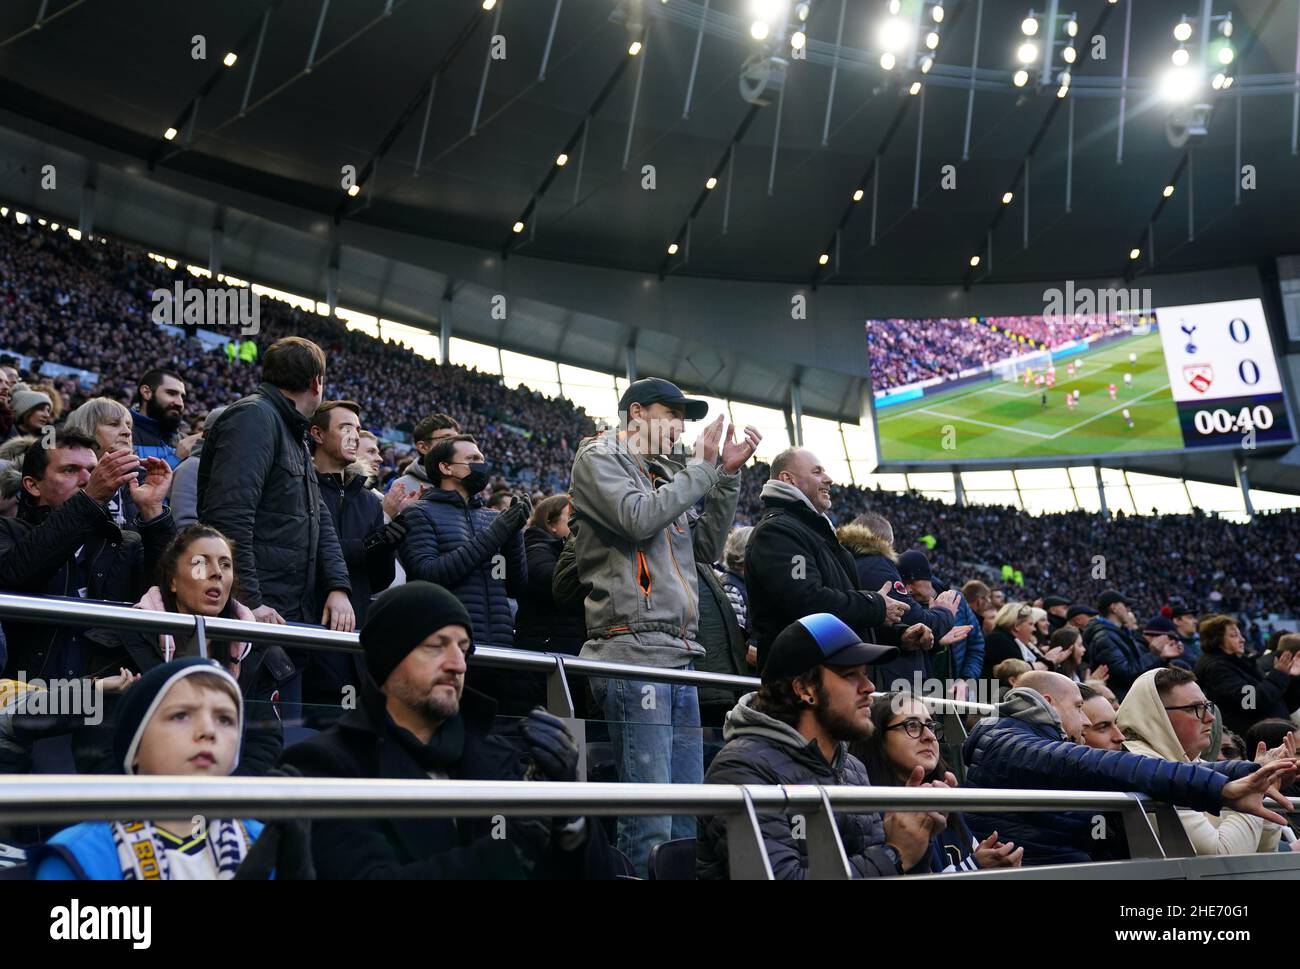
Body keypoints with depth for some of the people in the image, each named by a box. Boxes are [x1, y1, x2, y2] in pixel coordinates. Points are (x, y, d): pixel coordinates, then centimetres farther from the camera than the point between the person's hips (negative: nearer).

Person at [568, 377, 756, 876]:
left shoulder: (666, 473, 24)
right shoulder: (600, 458, 3)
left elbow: (707, 548, 23)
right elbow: (639, 518, -14)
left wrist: (727, 476, 15)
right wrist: (702, 469, -4)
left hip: (680, 657, 9)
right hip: (634, 651, -8)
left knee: (688, 815, 9)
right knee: (650, 823, -12)